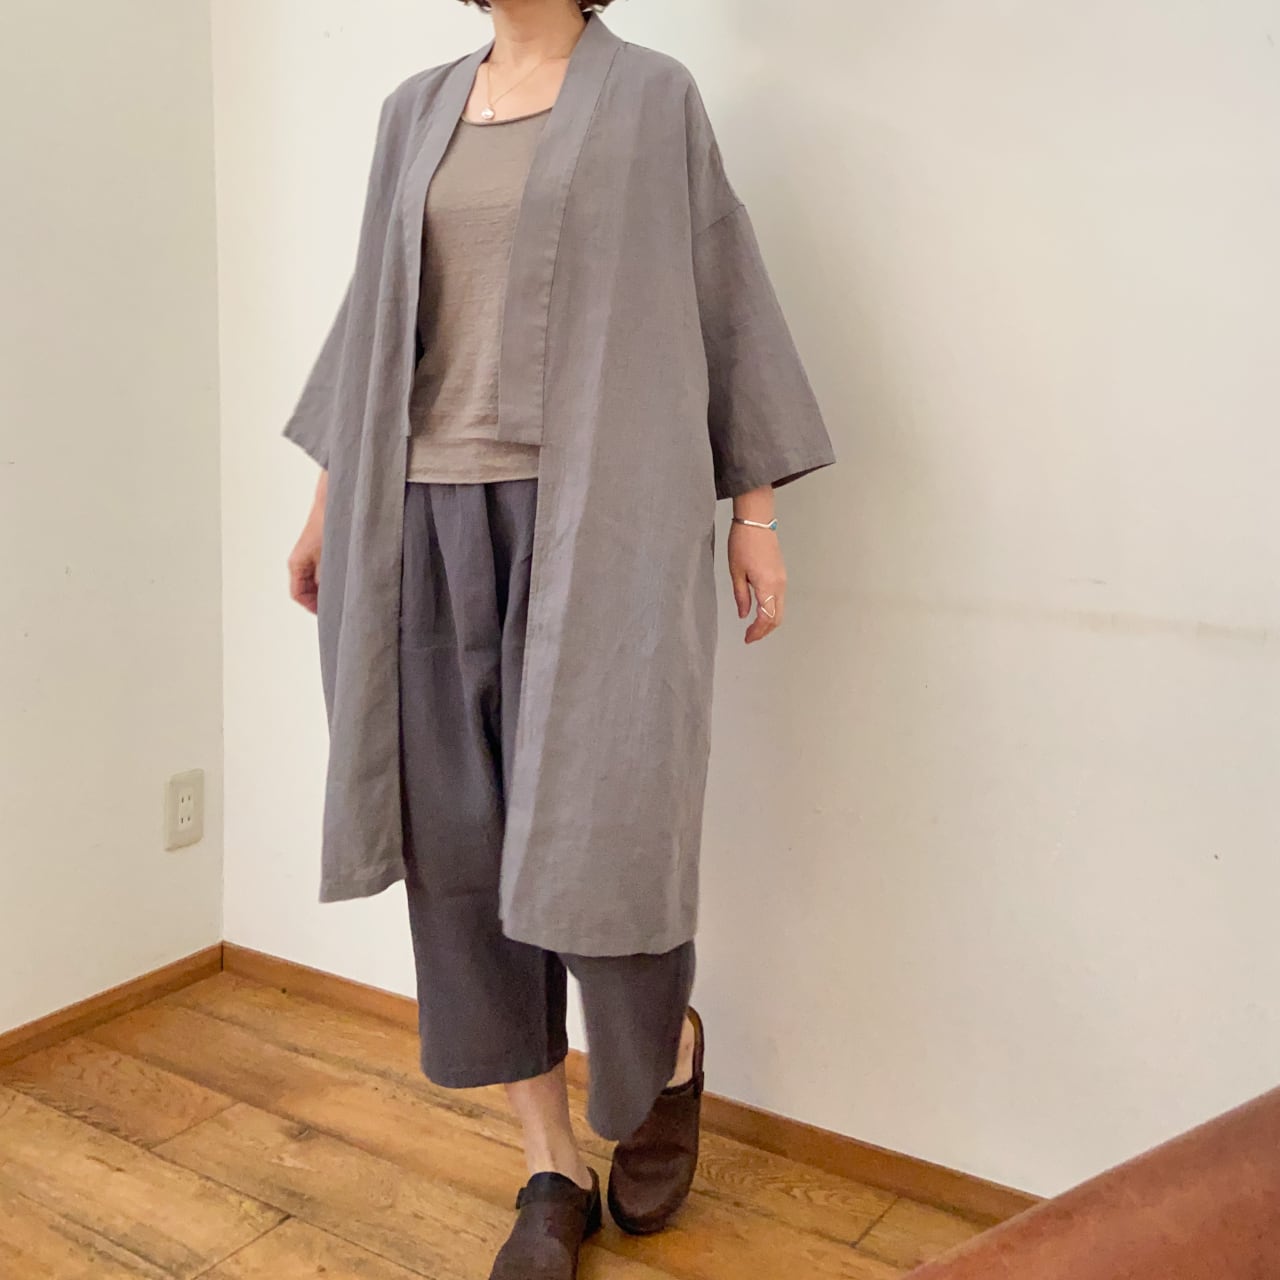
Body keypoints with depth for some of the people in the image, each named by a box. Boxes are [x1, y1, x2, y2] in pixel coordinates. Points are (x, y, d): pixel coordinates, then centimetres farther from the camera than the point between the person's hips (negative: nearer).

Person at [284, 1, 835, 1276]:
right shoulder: (417, 111, 18)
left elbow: (728, 303, 3)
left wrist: (755, 515, -2)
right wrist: (330, 497, 19)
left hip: (595, 516, -4)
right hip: (434, 521, 5)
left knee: (594, 822, -8)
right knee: (461, 838, 1)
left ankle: (669, 1048, 28)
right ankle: (554, 1173, 18)